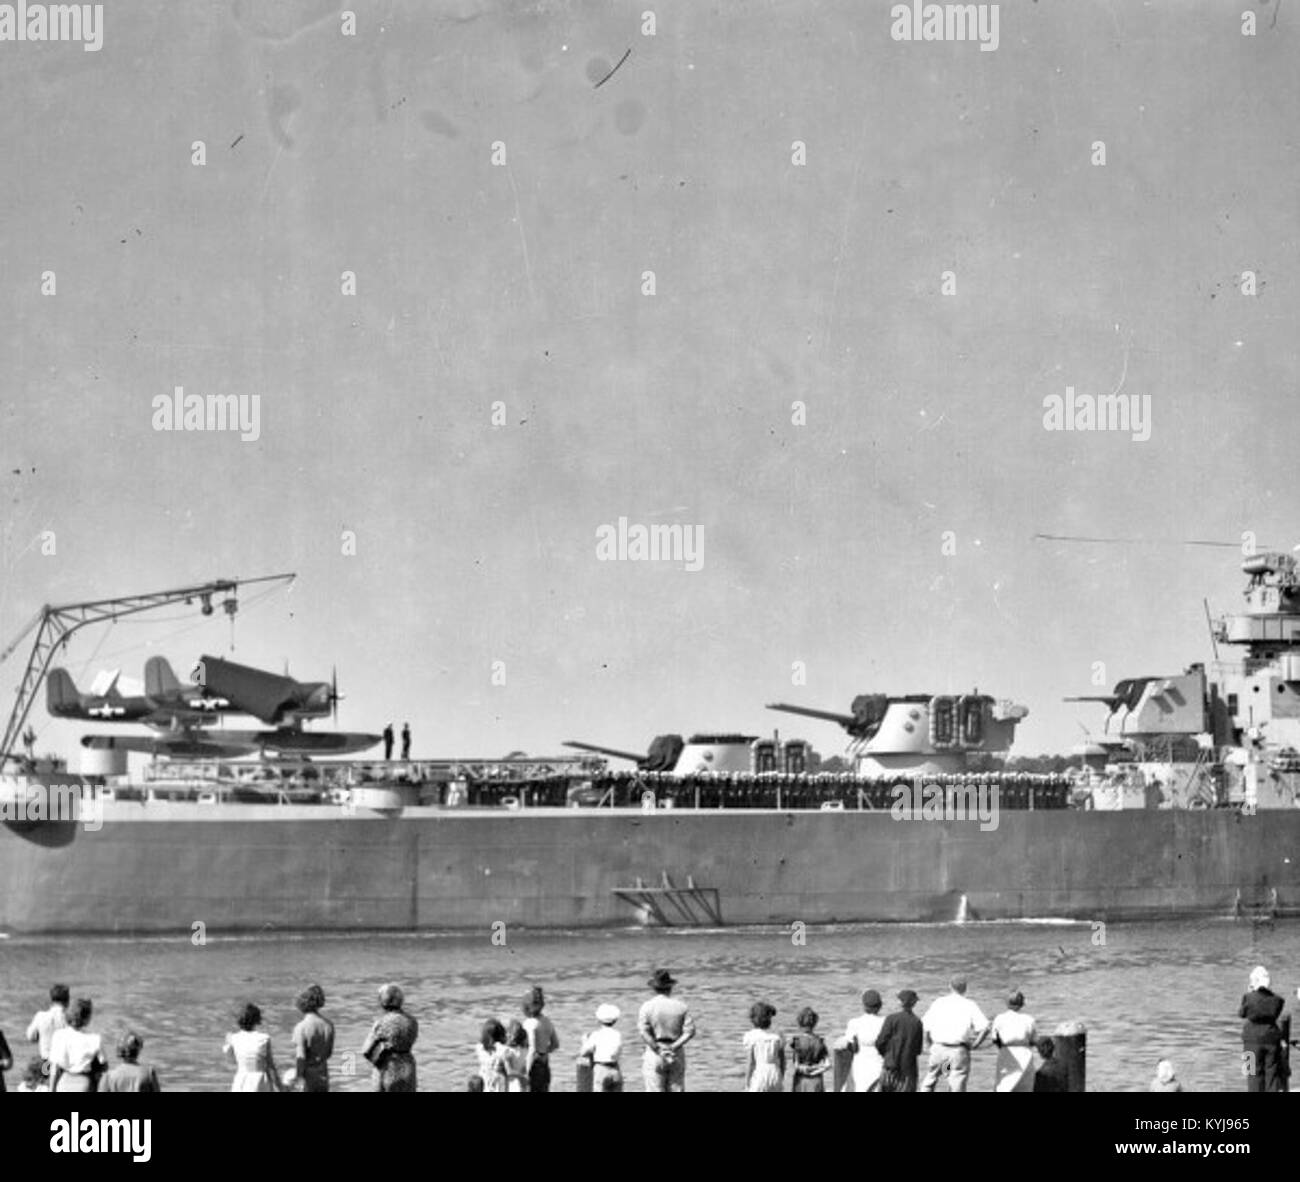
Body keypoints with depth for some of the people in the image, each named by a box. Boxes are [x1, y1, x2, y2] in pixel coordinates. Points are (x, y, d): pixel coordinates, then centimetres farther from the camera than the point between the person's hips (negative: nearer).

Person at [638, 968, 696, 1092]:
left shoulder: (647, 1007, -3)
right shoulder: (681, 1006, 3)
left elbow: (644, 1033, -14)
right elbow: (690, 1031, -6)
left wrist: (659, 1050, -15)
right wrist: (673, 1047, -12)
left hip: (654, 1054, -2)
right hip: (677, 1055, 2)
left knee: (655, 1091, -1)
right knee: (676, 1090, 7)